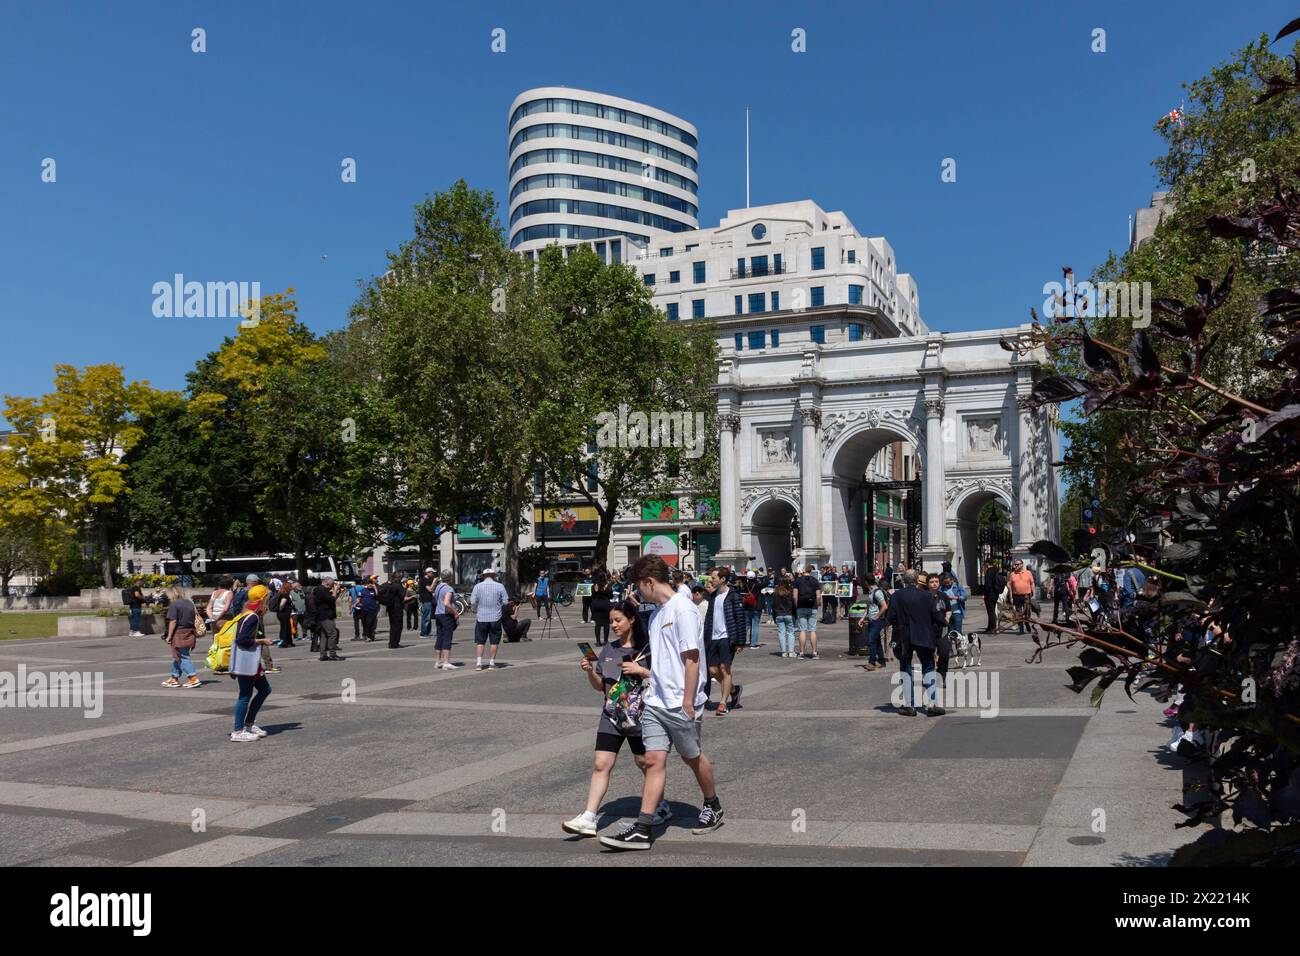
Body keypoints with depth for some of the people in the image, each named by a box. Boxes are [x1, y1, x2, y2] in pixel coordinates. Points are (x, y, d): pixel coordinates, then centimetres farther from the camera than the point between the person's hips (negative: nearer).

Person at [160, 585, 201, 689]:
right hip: (190, 633, 8)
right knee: (177, 657, 18)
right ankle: (174, 678, 25)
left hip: (179, 633, -8)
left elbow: (173, 621, -17)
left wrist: (169, 636, -11)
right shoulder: (190, 603, 11)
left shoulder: (174, 605, -12)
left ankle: (193, 678, -10)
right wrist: (194, 632, 23)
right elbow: (193, 619, 15)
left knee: (182, 657, -4)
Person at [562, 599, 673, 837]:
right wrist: (589, 671, -5)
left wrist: (640, 670, -17)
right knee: (601, 765, -5)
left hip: (639, 716, -4)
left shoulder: (647, 648, -6)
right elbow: (600, 686, 14)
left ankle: (662, 807, 31)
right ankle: (588, 819, -7)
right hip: (611, 716, 4)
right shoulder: (609, 649, 9)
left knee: (644, 763, 9)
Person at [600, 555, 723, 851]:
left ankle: (713, 807, 34)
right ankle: (642, 830, -3)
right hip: (655, 701, 7)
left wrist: (688, 701, -18)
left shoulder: (683, 609, -15)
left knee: (692, 757, 11)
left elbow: (692, 658, -17)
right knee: (654, 760, 0)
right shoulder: (656, 612, 13)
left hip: (680, 704, -7)